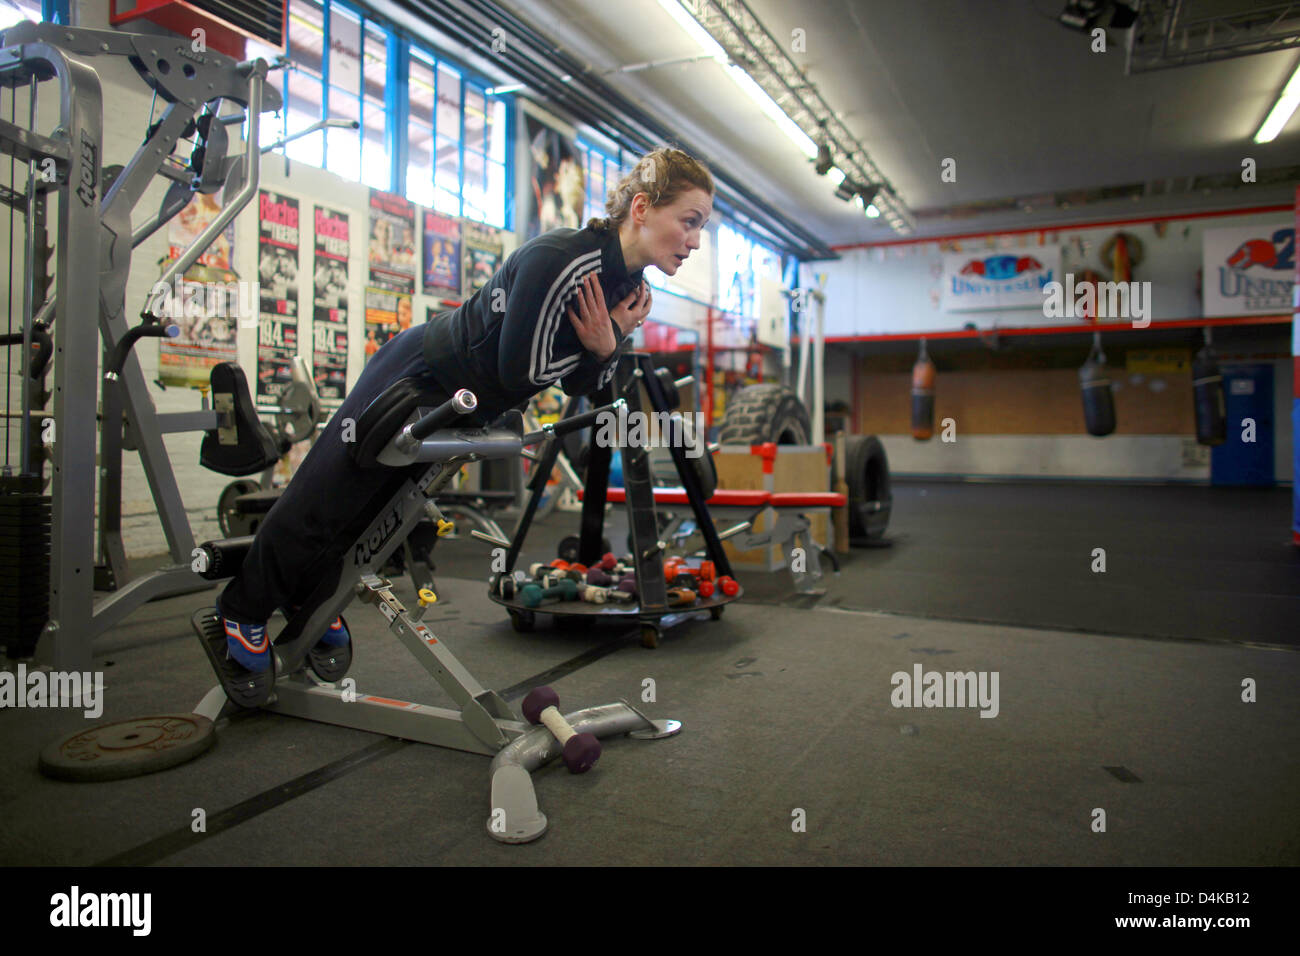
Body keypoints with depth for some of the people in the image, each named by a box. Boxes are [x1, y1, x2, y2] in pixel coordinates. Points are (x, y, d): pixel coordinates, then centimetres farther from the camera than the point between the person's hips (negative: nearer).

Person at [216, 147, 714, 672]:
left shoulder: (629, 286, -5)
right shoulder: (559, 259, -32)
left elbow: (578, 384, 1)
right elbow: (521, 371, -28)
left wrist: (605, 350, -20)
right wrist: (602, 334, -19)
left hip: (461, 410, 8)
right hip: (418, 377, -8)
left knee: (379, 512, 23)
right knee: (320, 501, 8)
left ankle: (311, 601, 48)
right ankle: (243, 608, 33)